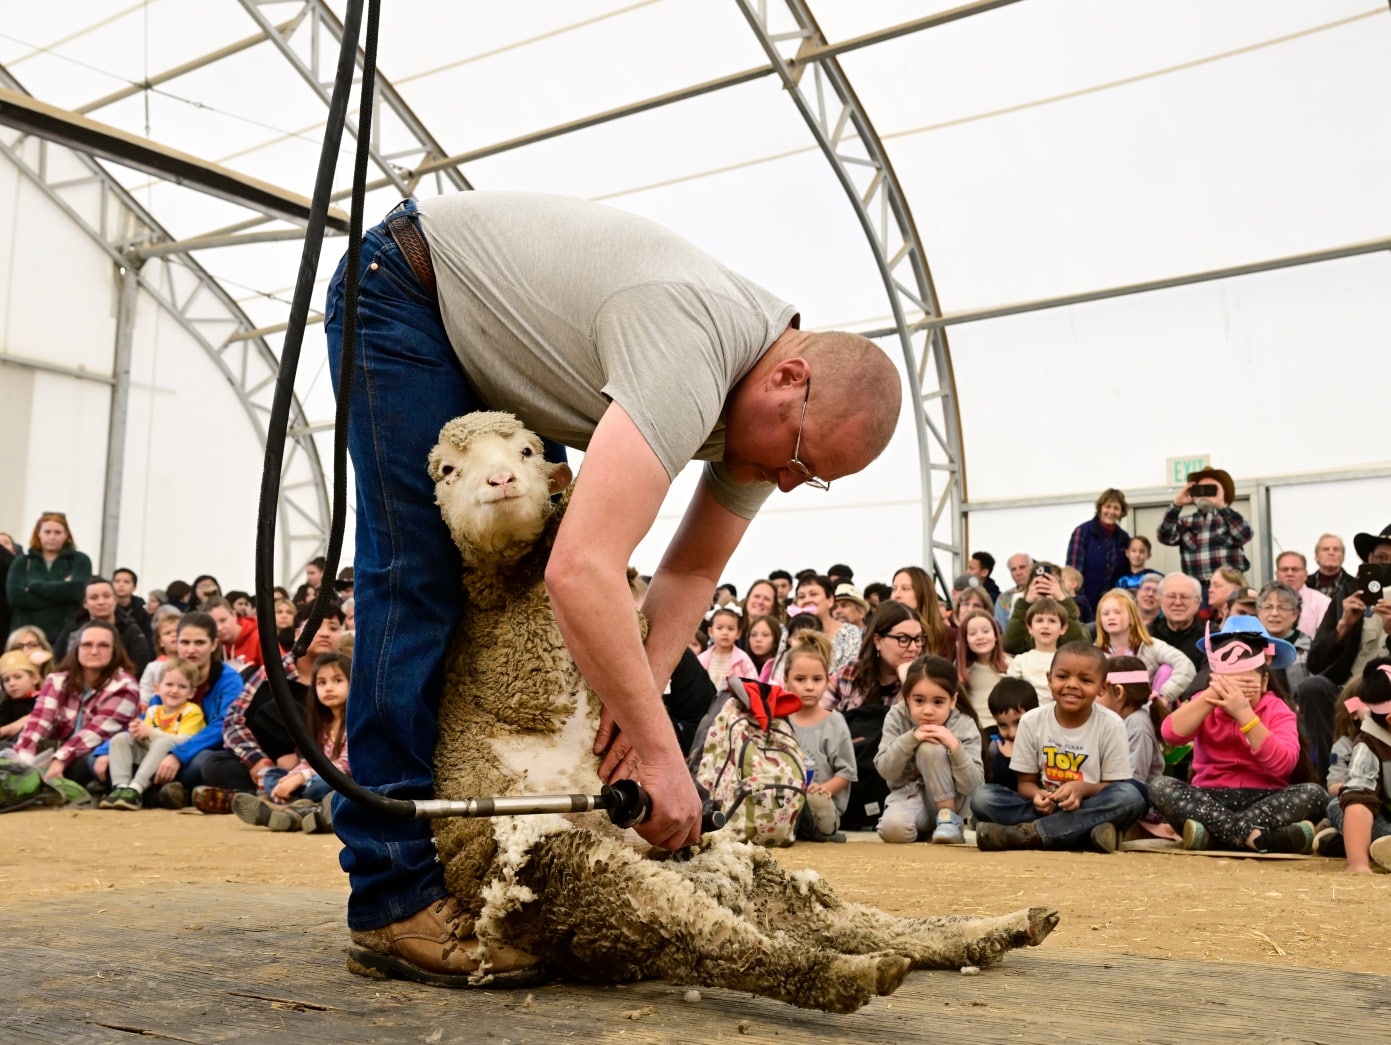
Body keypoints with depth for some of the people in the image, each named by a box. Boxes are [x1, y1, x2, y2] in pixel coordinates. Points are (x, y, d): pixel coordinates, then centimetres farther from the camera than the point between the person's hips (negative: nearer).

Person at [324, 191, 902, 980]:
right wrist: (660, 751, -40)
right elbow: (582, 570, -47)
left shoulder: (770, 404, -10)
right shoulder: (691, 356, -39)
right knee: (422, 581, -15)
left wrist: (643, 692, -18)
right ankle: (393, 891, -10)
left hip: (499, 346, 8)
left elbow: (693, 569, -2)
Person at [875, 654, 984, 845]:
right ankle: (926, 827, 1)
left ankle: (949, 819, -13)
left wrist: (955, 747, -33)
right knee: (893, 827, -34)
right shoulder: (897, 717, -10)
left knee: (929, 748, -27)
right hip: (909, 795, 1)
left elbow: (973, 786, -18)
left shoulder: (964, 726, -14)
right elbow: (885, 771, -13)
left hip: (949, 800, -1)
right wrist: (910, 739, -27)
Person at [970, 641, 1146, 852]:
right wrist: (1037, 795, -20)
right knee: (982, 796, -22)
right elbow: (1026, 782, 5)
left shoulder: (1111, 725, -5)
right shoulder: (1032, 721, -1)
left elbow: (1116, 788, -2)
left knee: (1131, 796, -33)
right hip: (1046, 810, 1)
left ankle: (1027, 834, -31)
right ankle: (1086, 832, -30)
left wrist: (1084, 788, -24)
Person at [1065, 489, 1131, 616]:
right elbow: (1073, 569, -11)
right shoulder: (1082, 532, -6)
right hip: (1085, 603, -4)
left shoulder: (1123, 538, 9)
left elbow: (1125, 574, 16)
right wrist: (1077, 603, -17)